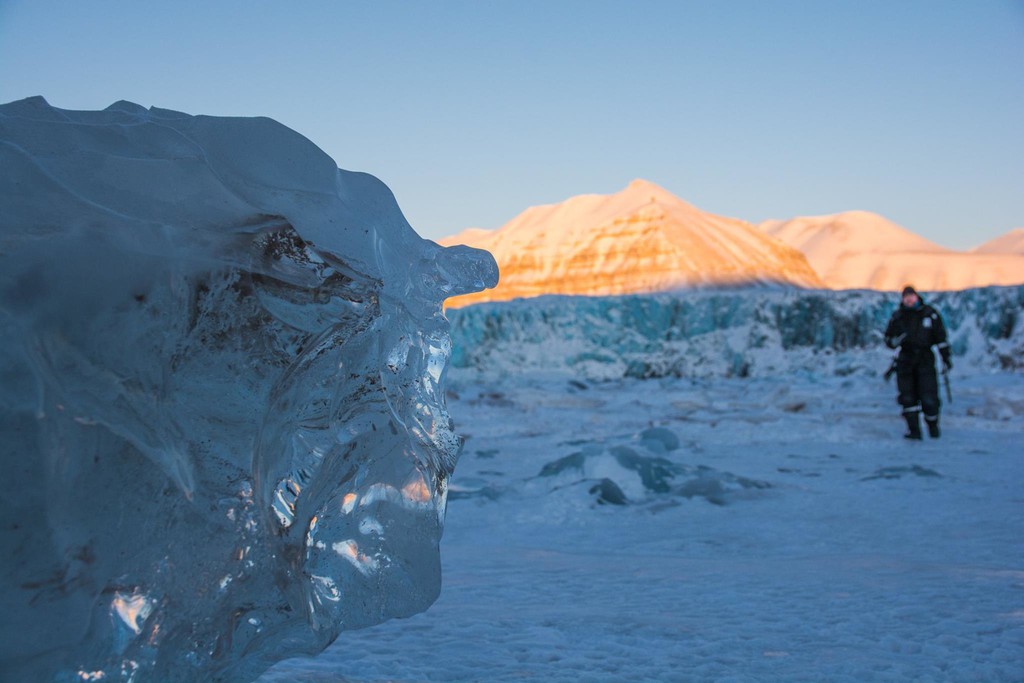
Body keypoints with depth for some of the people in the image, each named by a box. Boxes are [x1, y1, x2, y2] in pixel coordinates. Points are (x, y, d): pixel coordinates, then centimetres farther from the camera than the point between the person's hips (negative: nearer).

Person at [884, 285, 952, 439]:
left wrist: (946, 358, 6)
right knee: (908, 397, -3)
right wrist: (897, 341, -13)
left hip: (925, 359, -2)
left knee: (928, 397, -8)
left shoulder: (930, 314, 4)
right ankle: (914, 430, 4)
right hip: (905, 360, 2)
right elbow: (888, 339, 10)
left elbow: (941, 338, 8)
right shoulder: (897, 317, 6)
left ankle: (933, 425, 16)